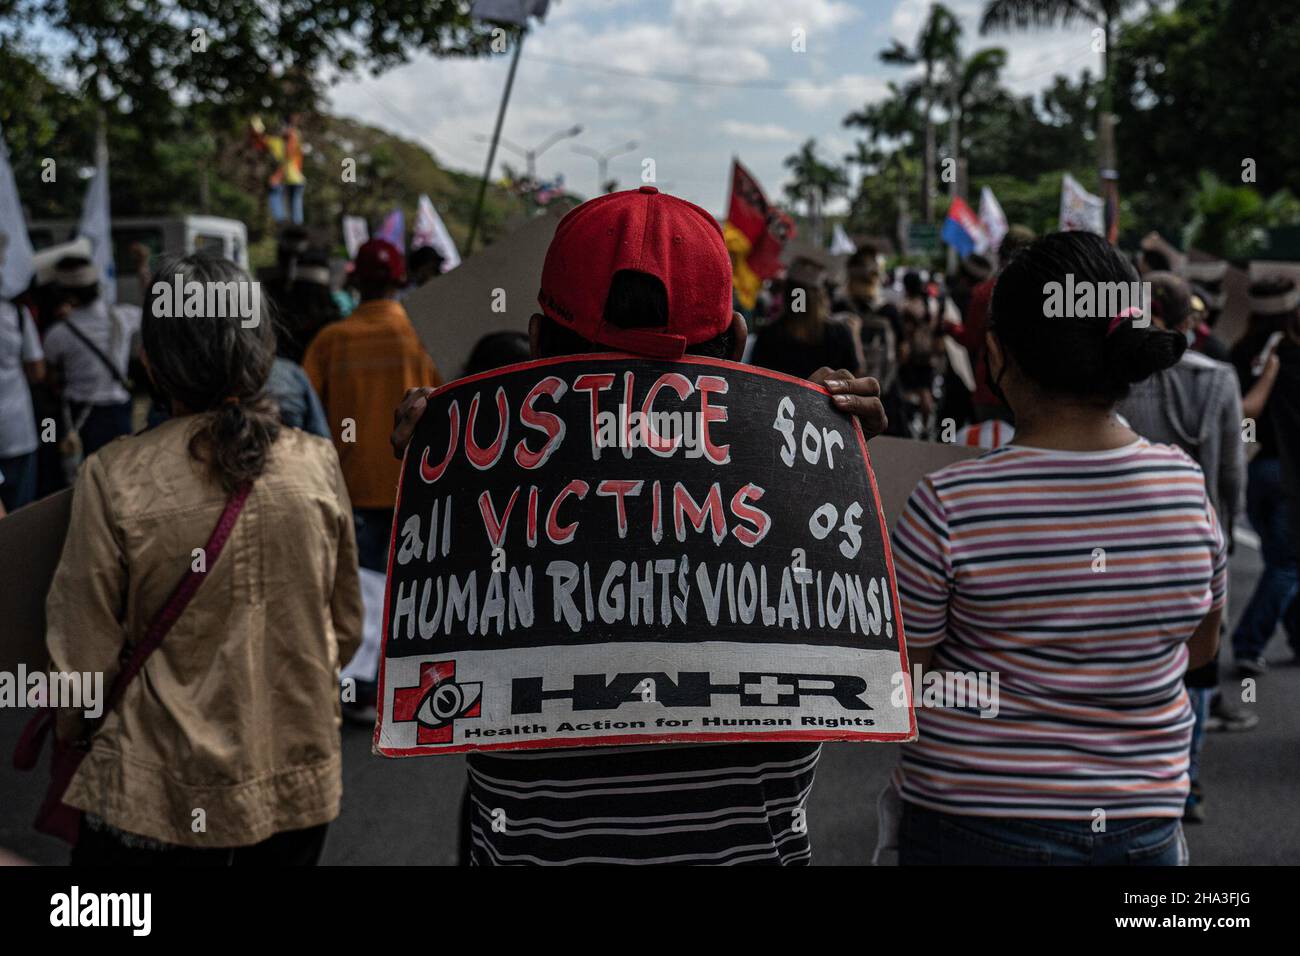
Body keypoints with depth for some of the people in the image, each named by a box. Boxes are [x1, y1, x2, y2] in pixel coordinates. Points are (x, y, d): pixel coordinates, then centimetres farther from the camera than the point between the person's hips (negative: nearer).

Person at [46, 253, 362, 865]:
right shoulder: (317, 463, -7)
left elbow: (85, 658, -9)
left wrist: (69, 741, 12)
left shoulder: (114, 478, -15)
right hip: (302, 787, 3)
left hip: (164, 801, -3)